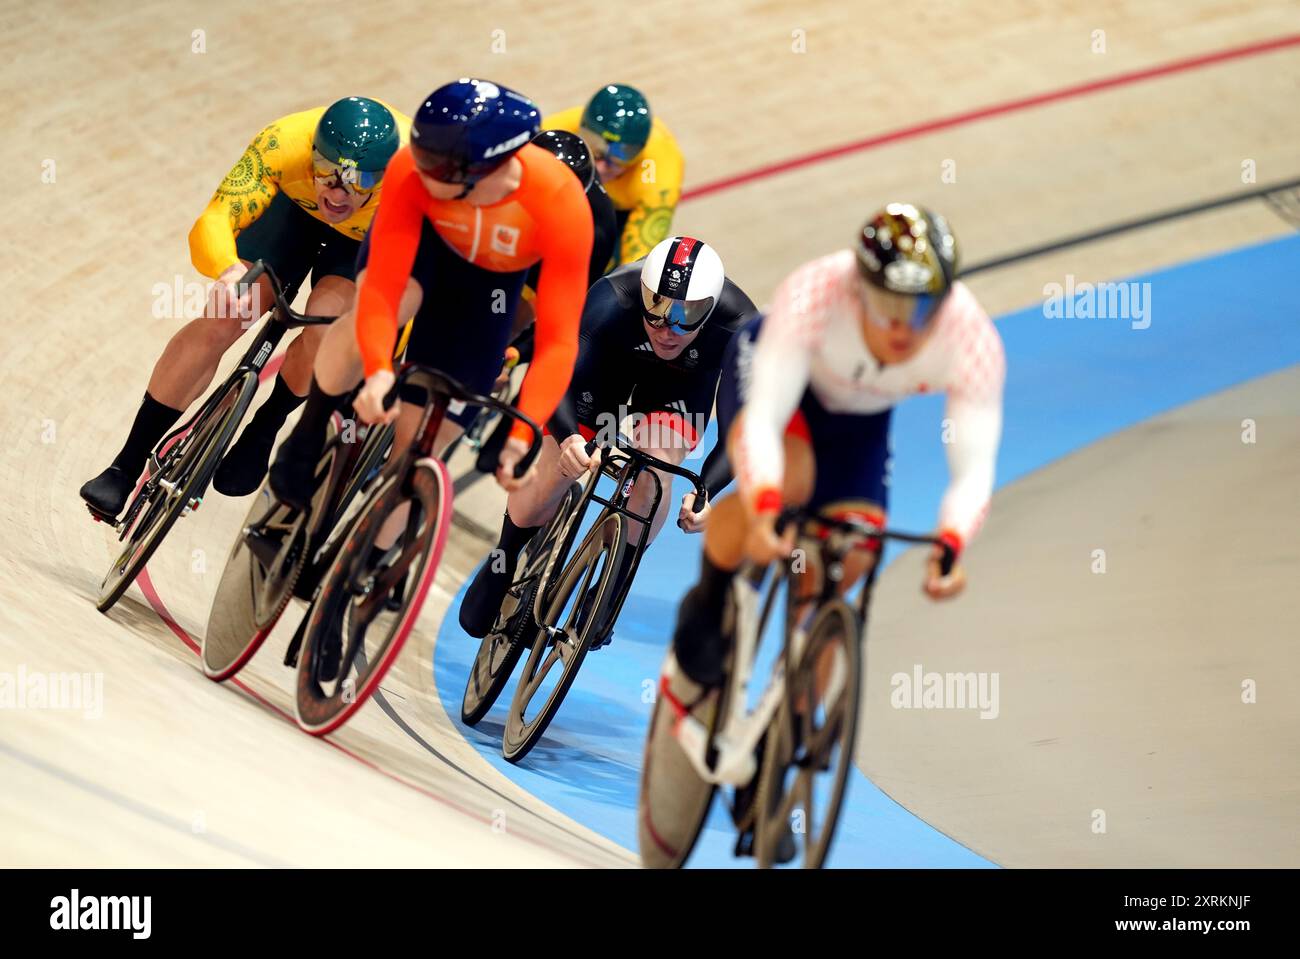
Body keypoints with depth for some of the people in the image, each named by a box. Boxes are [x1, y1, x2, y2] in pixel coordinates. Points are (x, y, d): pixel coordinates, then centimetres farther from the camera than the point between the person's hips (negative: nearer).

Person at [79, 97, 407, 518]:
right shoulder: (285, 143, -41)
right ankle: (127, 465, -1)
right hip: (294, 205, 1)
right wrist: (228, 271, -70)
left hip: (377, 238, -1)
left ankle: (264, 428, 7)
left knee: (324, 333, -26)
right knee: (221, 321, -15)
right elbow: (212, 223, -48)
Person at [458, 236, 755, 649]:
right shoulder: (613, 301, -41)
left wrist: (704, 492, -51)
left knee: (654, 476, -24)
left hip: (683, 383, 1)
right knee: (548, 477, -8)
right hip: (609, 359, 0)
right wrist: (568, 438, -65)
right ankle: (499, 570, 22)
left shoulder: (740, 331, -38)